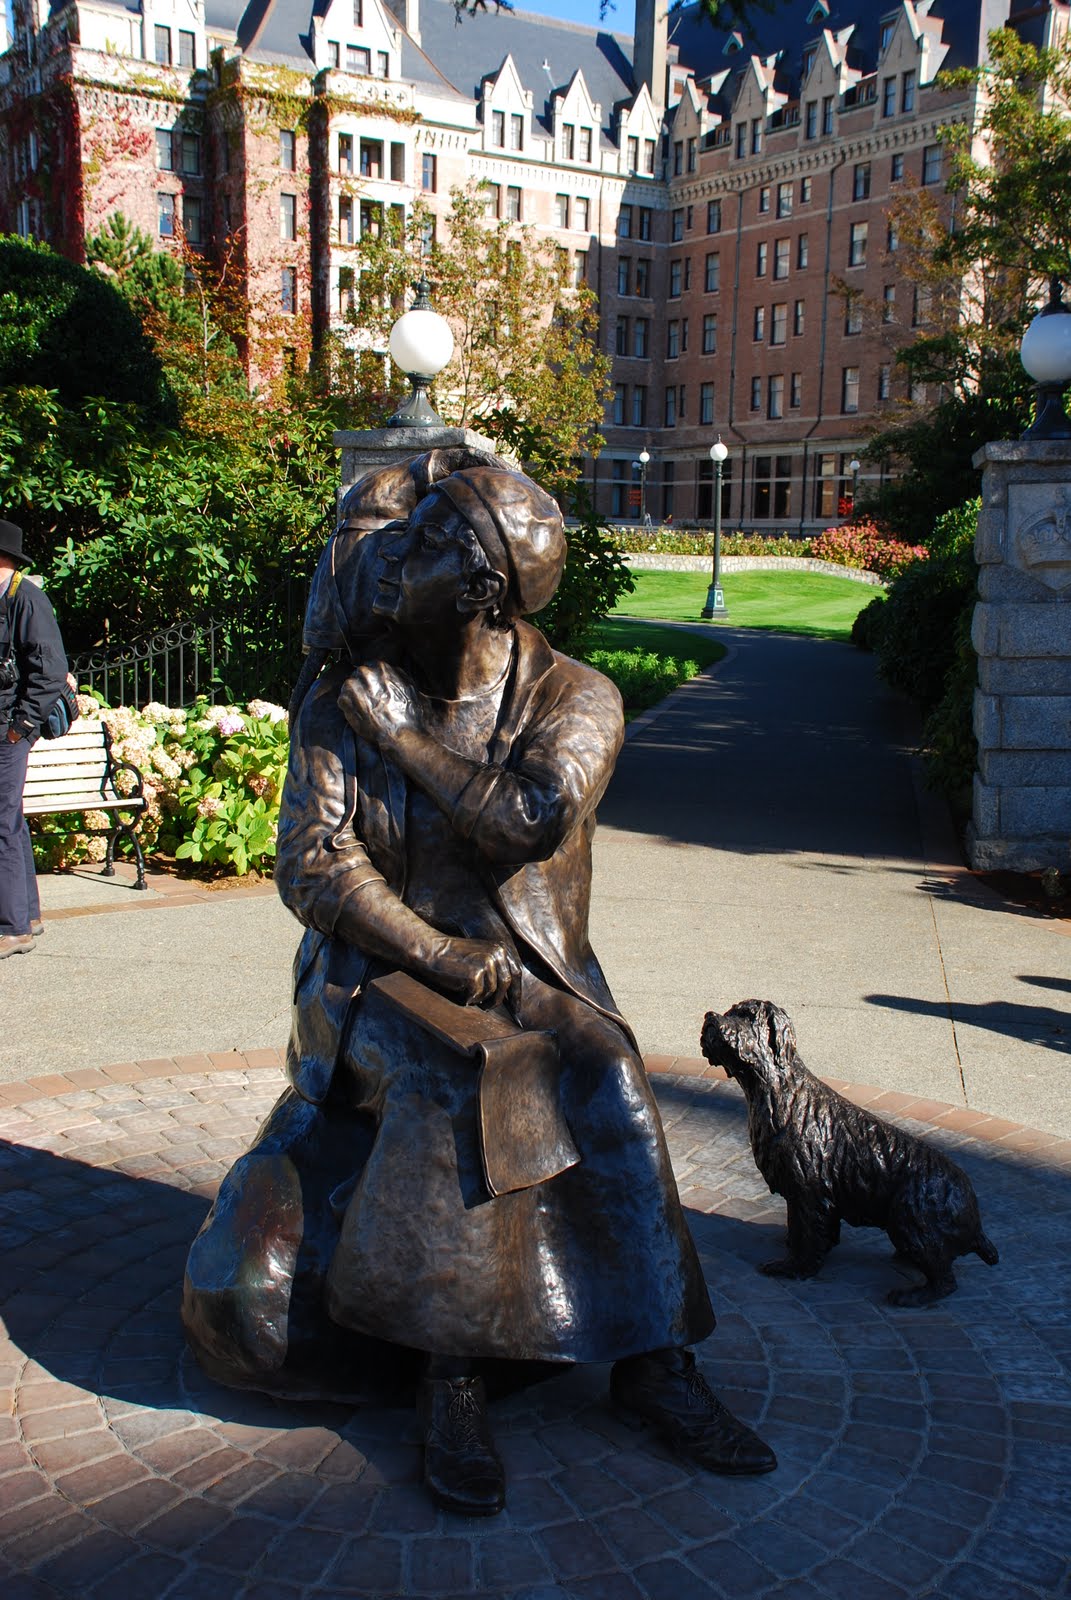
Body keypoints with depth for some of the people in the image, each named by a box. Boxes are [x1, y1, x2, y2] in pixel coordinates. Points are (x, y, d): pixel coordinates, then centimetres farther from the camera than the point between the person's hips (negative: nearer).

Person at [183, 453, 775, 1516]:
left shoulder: (574, 699, -3)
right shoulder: (337, 705, -1)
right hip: (377, 970, -1)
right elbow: (312, 867, -10)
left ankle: (653, 1359, -18)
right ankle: (452, 1372, -22)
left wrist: (397, 733, -14)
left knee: (609, 1079, -28)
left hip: (531, 971, 1)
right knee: (440, 1088, -33)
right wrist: (437, 955, -23)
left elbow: (532, 822, -21)